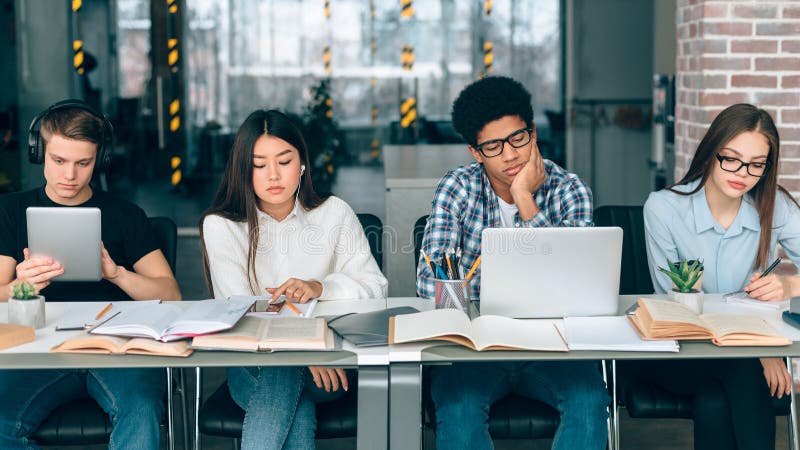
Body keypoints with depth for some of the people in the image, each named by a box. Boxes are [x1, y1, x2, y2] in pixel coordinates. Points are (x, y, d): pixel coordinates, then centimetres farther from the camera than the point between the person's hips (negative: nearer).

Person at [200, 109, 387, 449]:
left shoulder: (334, 214, 6)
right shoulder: (220, 226, 1)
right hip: (255, 365, -1)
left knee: (286, 377, -33)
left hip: (329, 364, 1)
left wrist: (319, 287, -20)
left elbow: (374, 287, 2)